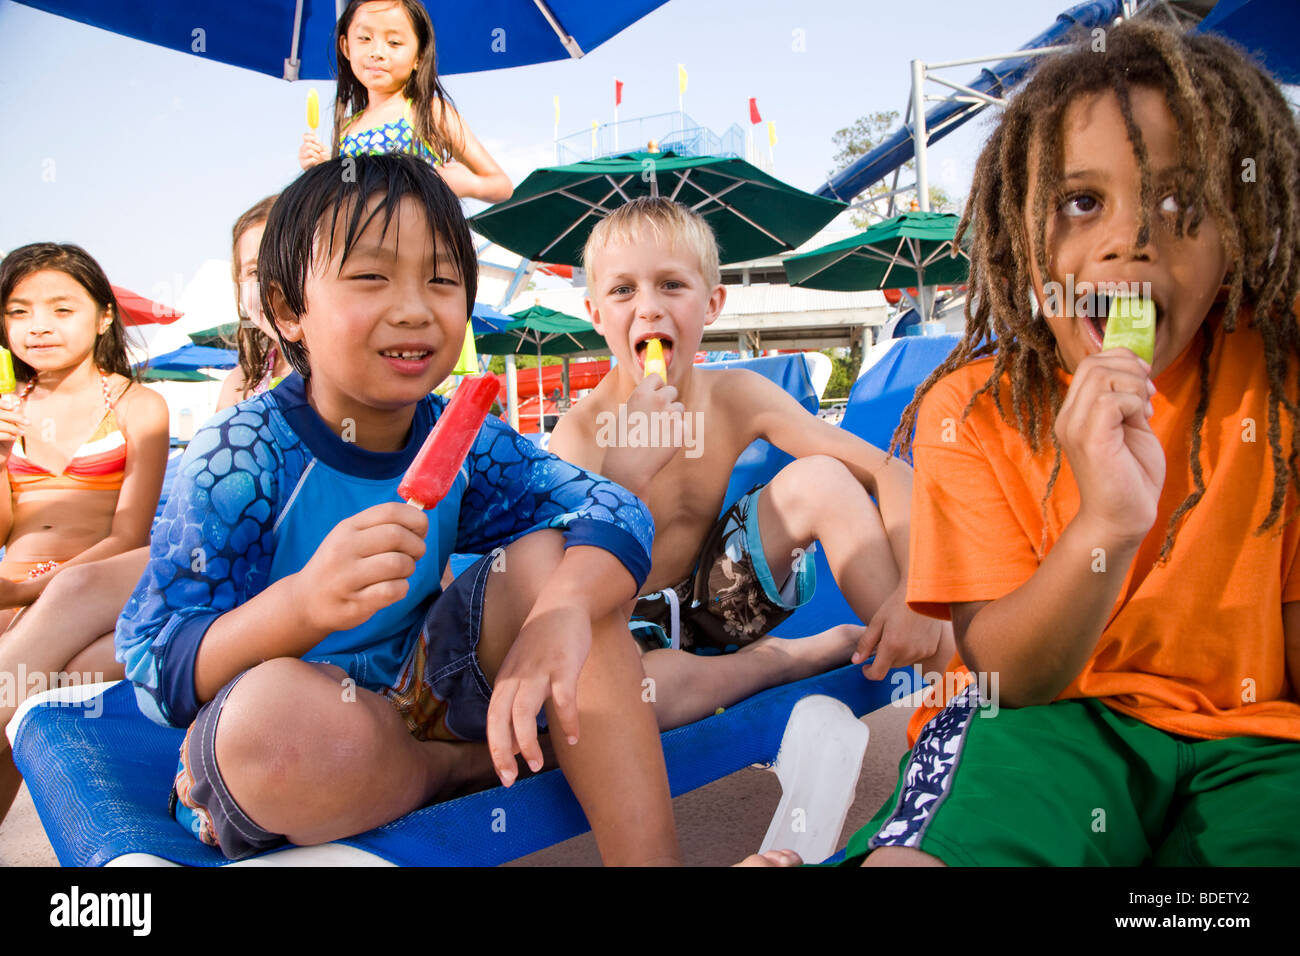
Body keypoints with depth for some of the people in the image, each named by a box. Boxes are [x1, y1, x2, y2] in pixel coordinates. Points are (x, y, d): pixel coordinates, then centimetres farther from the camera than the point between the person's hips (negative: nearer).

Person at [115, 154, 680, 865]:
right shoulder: (242, 456, -17)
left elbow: (616, 511, -15)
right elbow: (156, 671, -21)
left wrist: (565, 609, -37)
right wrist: (303, 605, -41)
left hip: (413, 702, 4)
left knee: (550, 558, -17)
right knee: (276, 707, -40)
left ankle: (650, 854, -18)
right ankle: (479, 763, -8)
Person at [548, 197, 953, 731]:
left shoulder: (735, 397, -12)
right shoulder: (581, 432, -21)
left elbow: (889, 472, -14)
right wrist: (623, 475, -41)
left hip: (710, 602, 3)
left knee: (820, 477, -17)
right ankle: (802, 654, -17)